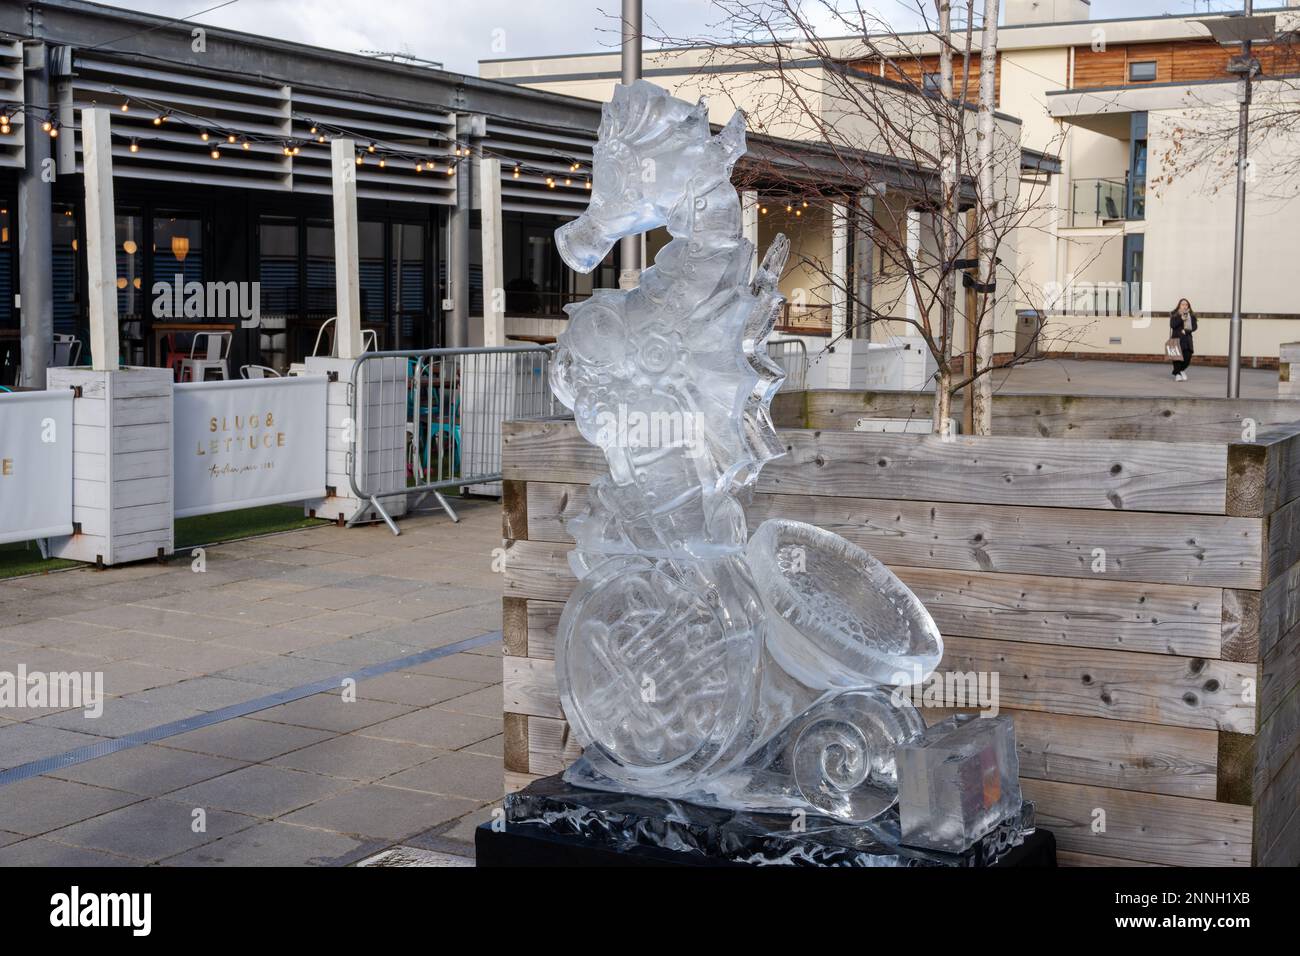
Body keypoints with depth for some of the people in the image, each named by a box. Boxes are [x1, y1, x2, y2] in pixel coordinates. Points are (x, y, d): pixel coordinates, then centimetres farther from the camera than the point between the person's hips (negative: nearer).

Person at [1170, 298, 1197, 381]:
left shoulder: (1191, 315, 10)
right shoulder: (1174, 315, 3)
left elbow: (1194, 326, 5)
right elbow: (1172, 325, -10)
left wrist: (1186, 331, -10)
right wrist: (1181, 318, -18)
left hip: (1187, 338, 2)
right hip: (1177, 338, -2)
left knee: (1187, 356, -5)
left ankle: (1182, 370, 22)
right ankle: (1177, 374, 2)